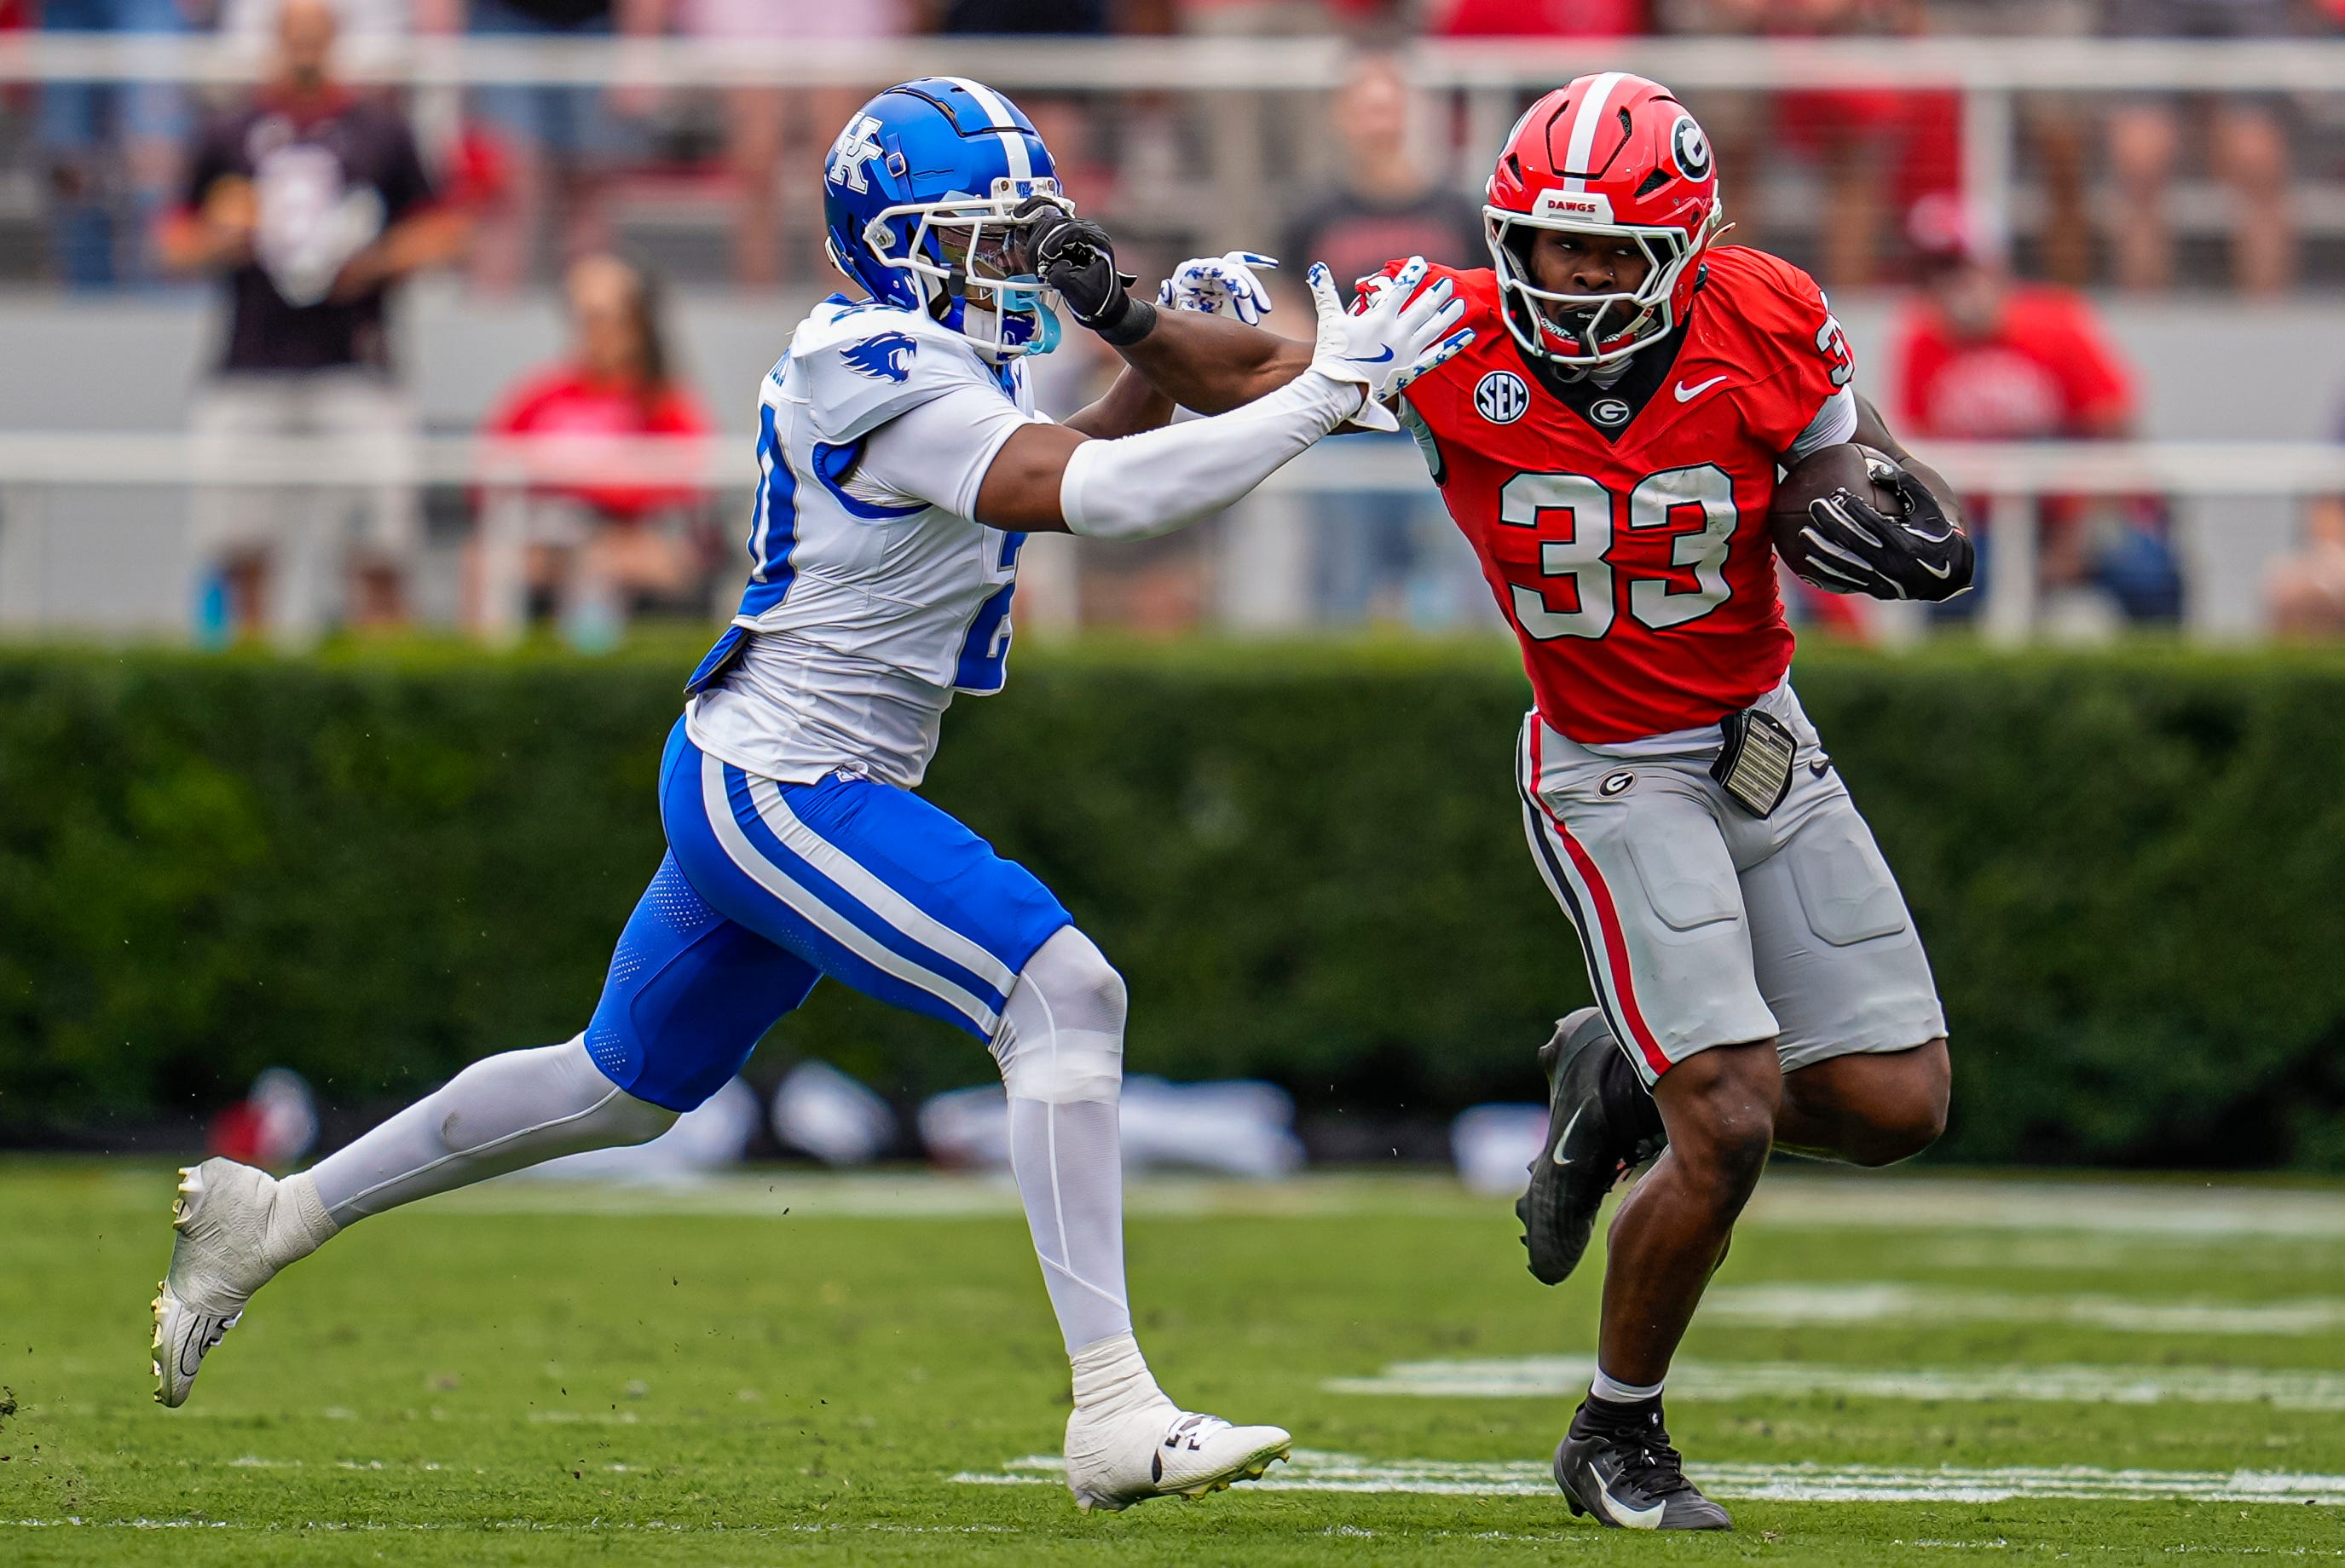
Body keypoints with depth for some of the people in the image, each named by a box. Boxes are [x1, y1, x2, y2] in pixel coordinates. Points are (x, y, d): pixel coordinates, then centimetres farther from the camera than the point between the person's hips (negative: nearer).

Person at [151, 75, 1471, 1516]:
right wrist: (1328, 393, -27)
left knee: (621, 1090, 23)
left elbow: (1079, 469, 21)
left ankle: (273, 1220, 36)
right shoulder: (889, 383, -20)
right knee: (1065, 998, -19)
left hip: (754, 787, 10)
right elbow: (1102, 498, -30)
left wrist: (1149, 342, 3)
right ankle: (1115, 1416, -23)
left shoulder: (945, 359, 9)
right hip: (779, 789, -10)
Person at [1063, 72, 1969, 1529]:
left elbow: (1884, 477, -1)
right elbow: (1251, 375, -7)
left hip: (1768, 751, 4)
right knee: (1732, 1127, -15)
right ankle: (1617, 1439, 6)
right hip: (1614, 782, -4)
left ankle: (1625, 1076, 30)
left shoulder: (1761, 327, -14)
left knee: (1894, 1108, 4)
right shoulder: (1455, 341, -18)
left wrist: (1904, 530, -23)